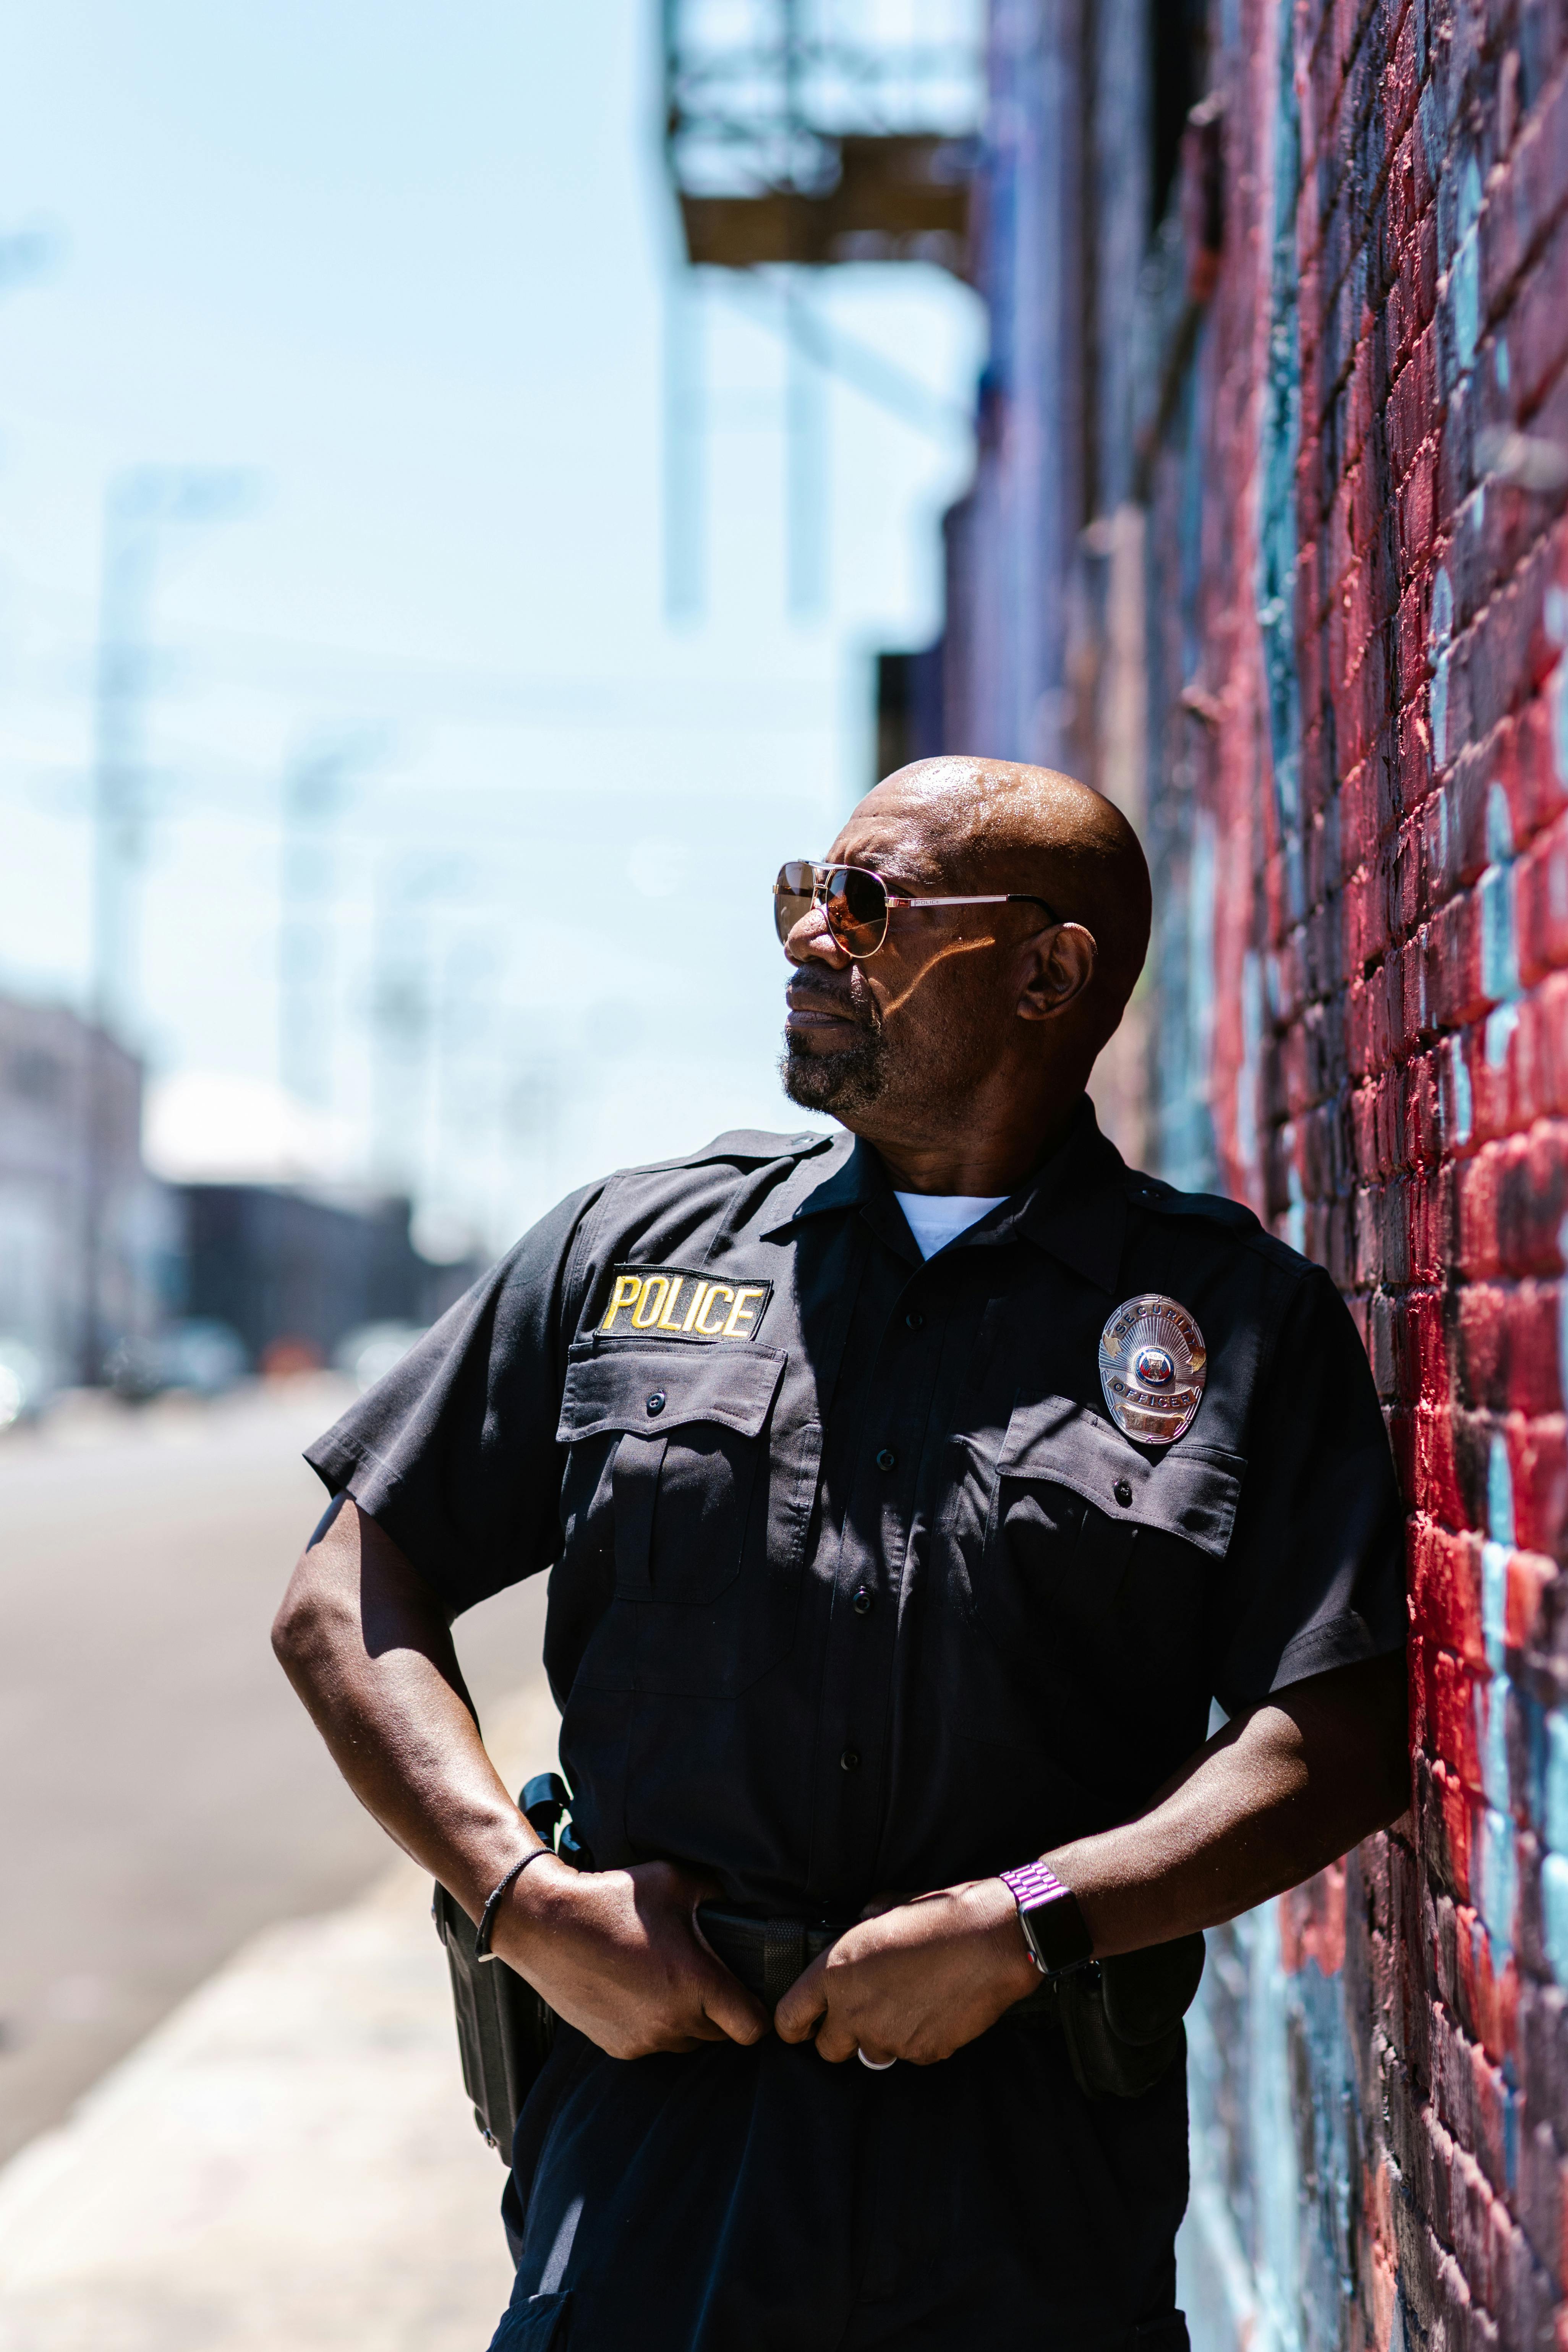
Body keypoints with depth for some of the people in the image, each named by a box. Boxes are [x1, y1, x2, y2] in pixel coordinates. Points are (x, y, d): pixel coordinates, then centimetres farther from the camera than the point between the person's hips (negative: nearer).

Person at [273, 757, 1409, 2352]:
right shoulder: (630, 1248, 8)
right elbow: (347, 1596, 8)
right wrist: (525, 1898, -5)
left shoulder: (1245, 1320, 3)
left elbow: (1347, 1738, -4)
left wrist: (1028, 1925, -15)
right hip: (657, 2084, 1)